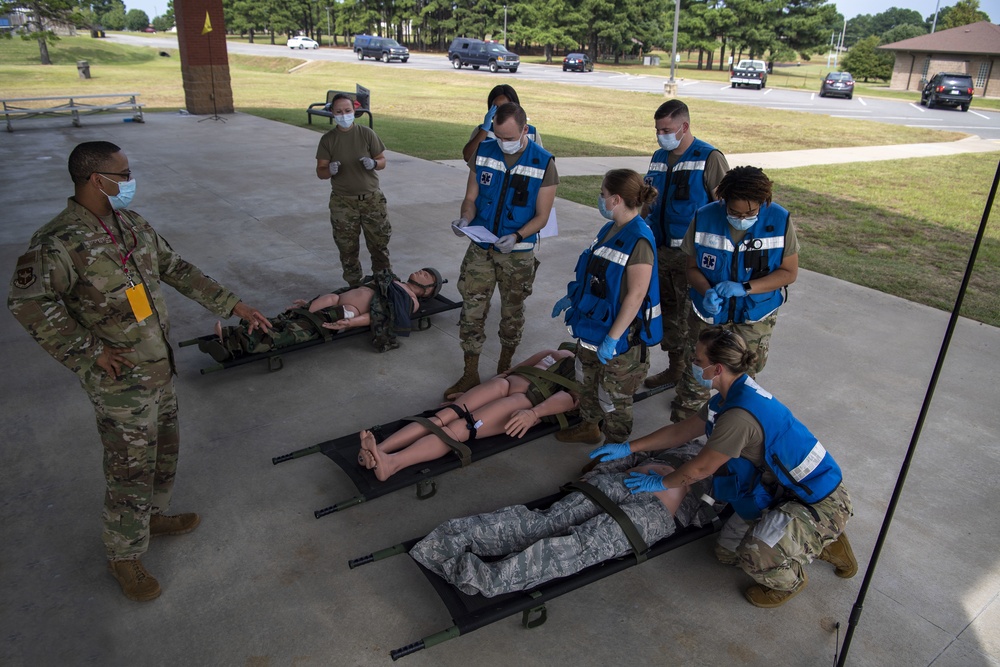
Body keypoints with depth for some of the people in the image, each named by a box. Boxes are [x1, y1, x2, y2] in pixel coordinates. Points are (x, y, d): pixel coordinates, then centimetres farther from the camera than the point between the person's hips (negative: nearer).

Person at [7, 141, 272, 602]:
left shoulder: (131, 224, 6)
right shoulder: (60, 242, -20)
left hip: (159, 367, 8)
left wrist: (232, 305, 8)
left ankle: (154, 515, 46)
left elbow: (176, 269, 11)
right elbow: (28, 303, -28)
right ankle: (125, 556, 24)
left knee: (164, 448, 22)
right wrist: (89, 351, -24)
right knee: (131, 468, 4)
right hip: (121, 380, -8)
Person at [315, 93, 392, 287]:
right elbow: (320, 171, 1)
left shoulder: (367, 134, -1)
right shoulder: (327, 139, 0)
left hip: (372, 198, 0)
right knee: (347, 248, 7)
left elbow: (382, 161, 4)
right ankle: (354, 285, 22)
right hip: (342, 202, 1)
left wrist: (373, 163, -20)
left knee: (379, 243, 5)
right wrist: (329, 170, -22)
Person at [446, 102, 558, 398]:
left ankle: (504, 370, 33)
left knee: (512, 314, 13)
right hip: (480, 248, 2)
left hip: (518, 254, -2)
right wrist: (465, 219, -18)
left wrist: (517, 237, -25)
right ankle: (470, 375, 15)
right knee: (471, 311, 2)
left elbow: (541, 216, -9)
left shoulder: (544, 163, -10)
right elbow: (471, 197, 4)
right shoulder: (483, 152, -1)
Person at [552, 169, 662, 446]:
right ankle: (589, 427, 45)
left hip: (621, 333, -9)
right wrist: (571, 298, 20)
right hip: (594, 325, 9)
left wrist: (612, 339, -24)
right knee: (588, 380, 24)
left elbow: (636, 295, -25)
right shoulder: (610, 229, 3)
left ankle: (615, 447, 28)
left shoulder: (639, 240, -24)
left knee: (614, 395, 8)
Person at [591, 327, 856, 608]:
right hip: (784, 490, 10)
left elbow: (700, 468, -21)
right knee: (727, 552, 12)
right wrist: (628, 447, 11)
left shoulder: (740, 415, -33)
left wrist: (660, 483, -3)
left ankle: (790, 581, 6)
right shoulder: (731, 396, -1)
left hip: (820, 502, -10)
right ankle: (818, 541, 24)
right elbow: (682, 430, 10)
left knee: (755, 557, -31)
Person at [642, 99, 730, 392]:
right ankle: (675, 367, 31)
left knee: (691, 316, -1)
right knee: (667, 310, 16)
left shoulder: (709, 158, -10)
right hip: (660, 250, 7)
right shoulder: (659, 157, 11)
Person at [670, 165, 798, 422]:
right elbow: (692, 267, -5)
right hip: (708, 314, 0)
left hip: (754, 317, 0)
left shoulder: (779, 221, -17)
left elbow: (789, 272, -10)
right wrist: (706, 292, -27)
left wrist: (745, 288, -25)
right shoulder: (704, 218, -16)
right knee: (696, 376, 6)